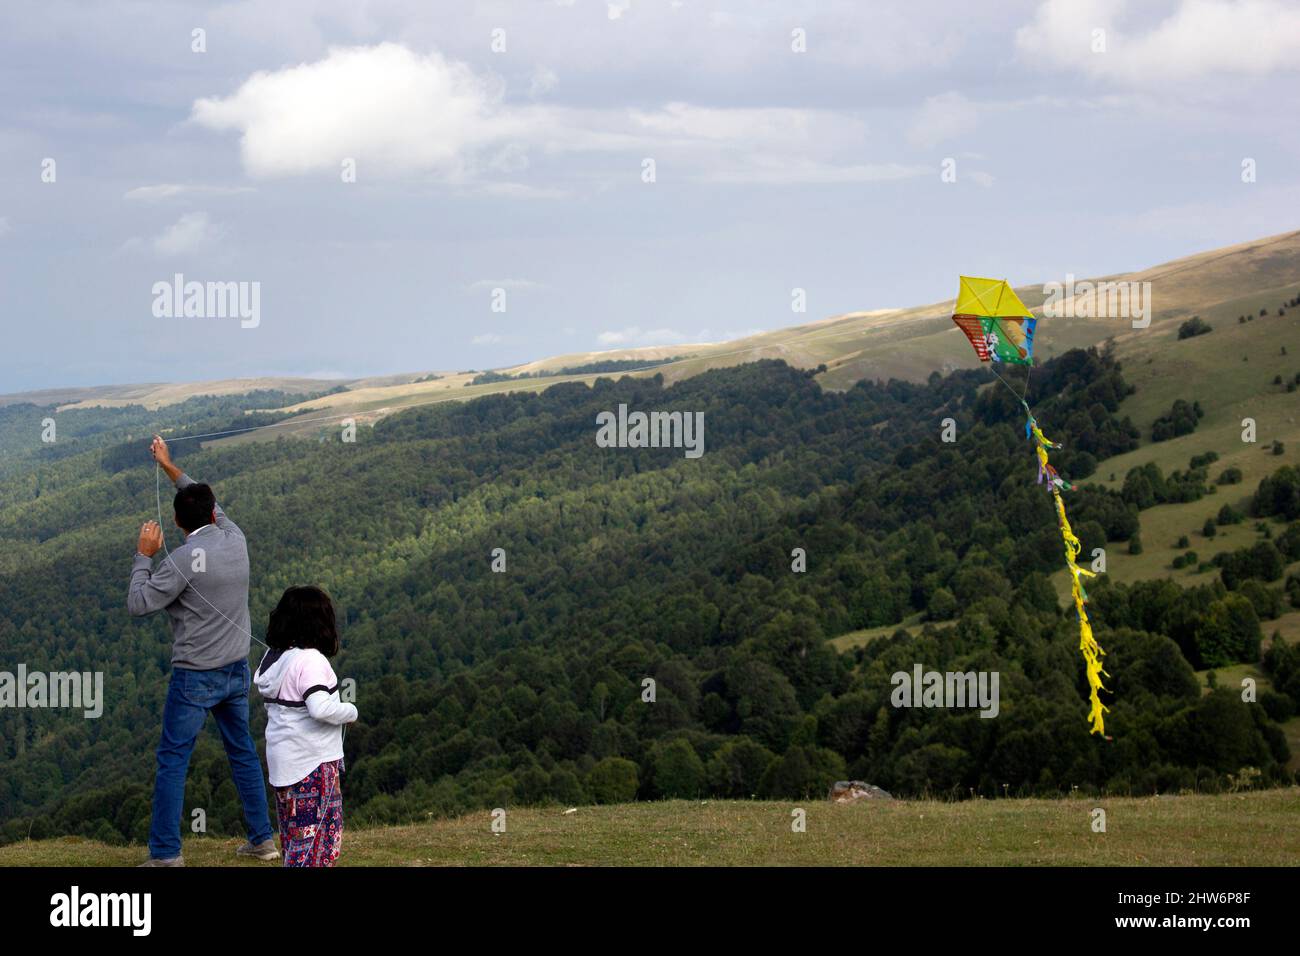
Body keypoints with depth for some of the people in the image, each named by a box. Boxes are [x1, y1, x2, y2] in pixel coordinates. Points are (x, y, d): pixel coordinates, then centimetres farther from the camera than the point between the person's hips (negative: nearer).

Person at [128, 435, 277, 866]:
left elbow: (138, 604, -16)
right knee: (243, 753, 17)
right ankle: (262, 839, 22)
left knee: (172, 761, 0)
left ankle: (165, 854, 0)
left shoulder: (185, 559, -20)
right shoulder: (235, 539, -1)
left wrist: (144, 555, -6)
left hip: (195, 676, -6)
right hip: (236, 669, 6)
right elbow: (213, 508, 19)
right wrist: (169, 466, 26)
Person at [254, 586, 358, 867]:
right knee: (314, 834, -1)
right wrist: (350, 711, -12)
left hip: (282, 758, 8)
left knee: (294, 831, 16)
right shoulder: (310, 660, -19)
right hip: (313, 762, -8)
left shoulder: (273, 657, 8)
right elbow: (320, 708, -30)